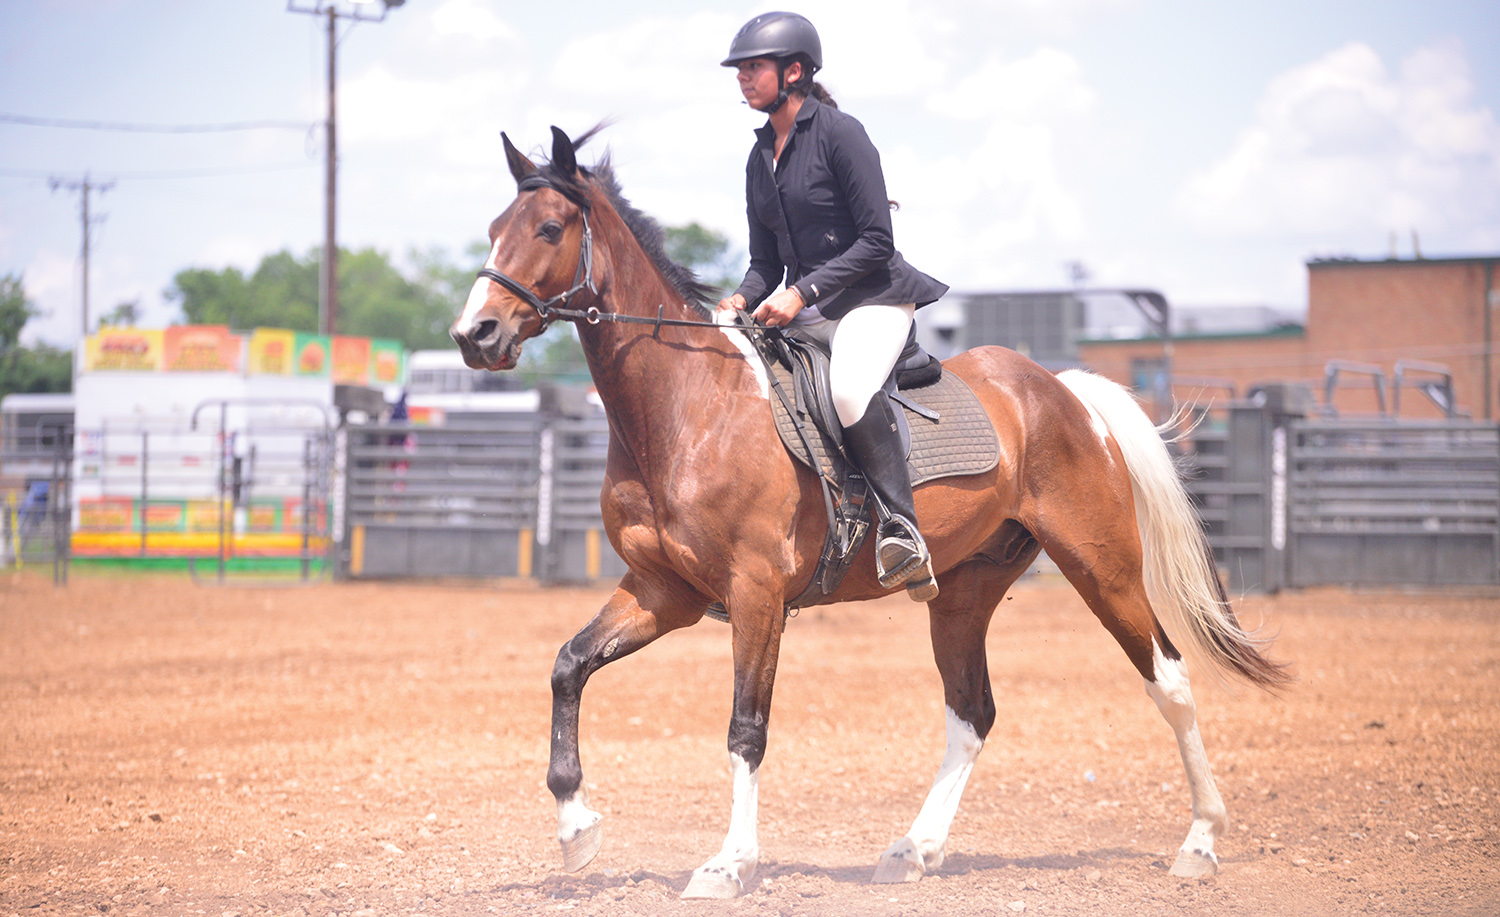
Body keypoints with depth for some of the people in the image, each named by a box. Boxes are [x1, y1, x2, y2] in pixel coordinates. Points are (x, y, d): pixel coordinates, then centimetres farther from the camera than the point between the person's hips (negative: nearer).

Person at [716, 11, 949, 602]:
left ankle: (900, 525, -37)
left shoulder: (839, 133, -10)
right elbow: (765, 260, 16)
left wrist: (803, 291, -21)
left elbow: (876, 241, -14)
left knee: (849, 385, -37)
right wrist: (745, 299, -6)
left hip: (873, 297, -8)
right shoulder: (761, 158, 13)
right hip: (803, 312, 8)